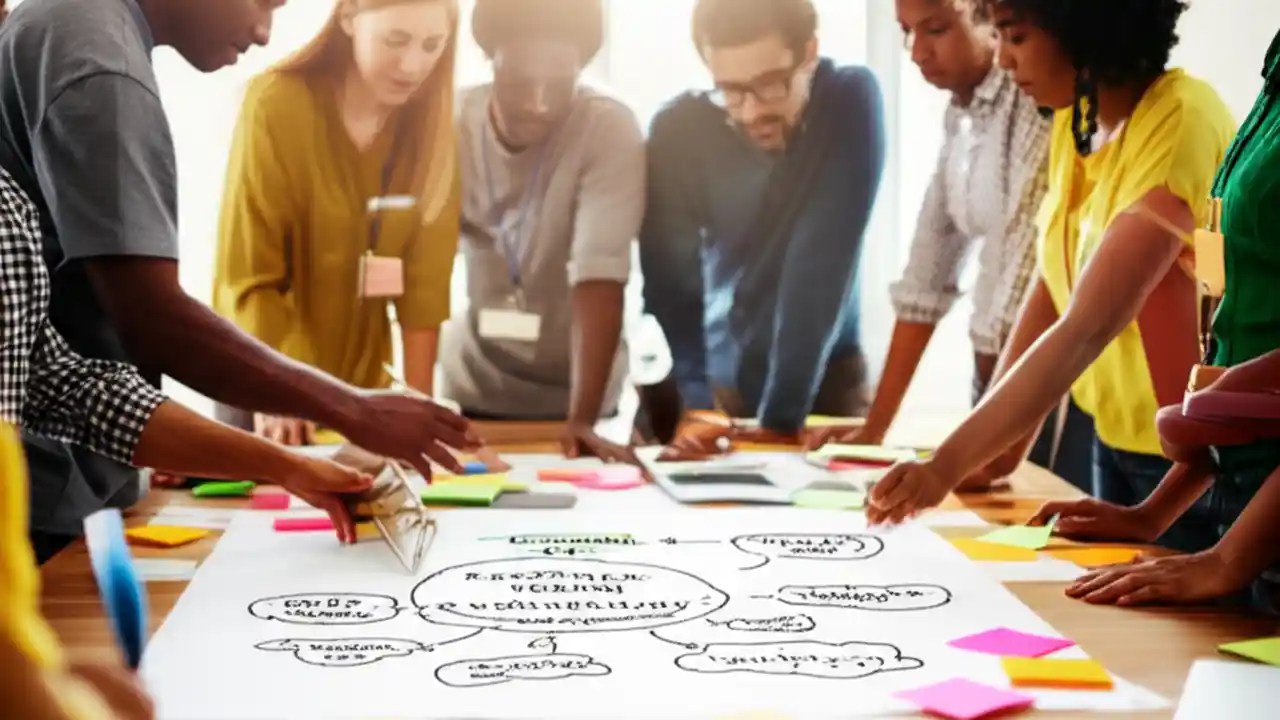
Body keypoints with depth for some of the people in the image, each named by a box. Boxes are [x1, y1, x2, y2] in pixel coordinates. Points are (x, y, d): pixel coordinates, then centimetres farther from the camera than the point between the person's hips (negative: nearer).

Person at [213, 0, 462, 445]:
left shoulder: (430, 120, -5)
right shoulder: (276, 104, -17)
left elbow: (427, 276, -6)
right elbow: (248, 272, -16)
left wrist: (418, 401, -9)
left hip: (363, 387, 3)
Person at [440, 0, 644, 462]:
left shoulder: (610, 130, -21)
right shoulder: (450, 124, -13)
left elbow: (599, 277, -28)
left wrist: (582, 419, -35)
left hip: (572, 393, -2)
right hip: (471, 388, 2)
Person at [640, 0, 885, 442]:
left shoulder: (850, 104, -19)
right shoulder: (678, 131, -15)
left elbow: (822, 267, -25)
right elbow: (671, 287, -14)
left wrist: (781, 416, -30)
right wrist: (693, 406, -27)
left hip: (825, 386, -1)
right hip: (721, 386, 1)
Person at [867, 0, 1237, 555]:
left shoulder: (1179, 123, -24)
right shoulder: (1075, 117, 1)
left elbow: (1086, 329, -30)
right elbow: (1053, 287, 5)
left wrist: (949, 465, -34)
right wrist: (999, 443, -2)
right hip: (1116, 442, 7)